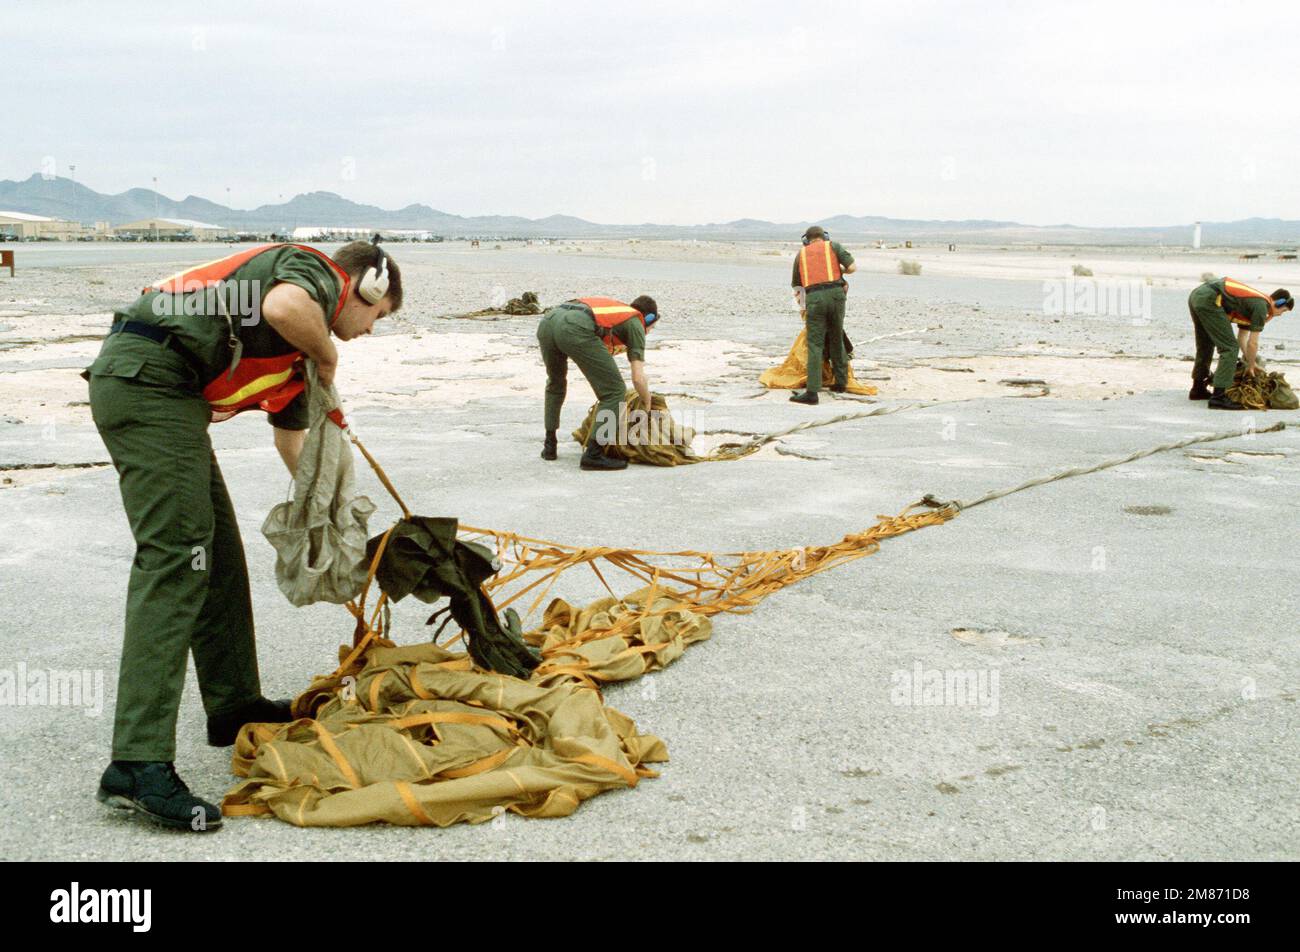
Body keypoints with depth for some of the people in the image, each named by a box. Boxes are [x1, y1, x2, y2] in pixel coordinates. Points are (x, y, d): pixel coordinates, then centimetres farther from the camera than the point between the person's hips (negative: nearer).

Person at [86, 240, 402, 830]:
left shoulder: (296, 350, 28)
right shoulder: (315, 271, 1)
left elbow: (292, 435, 38)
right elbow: (282, 305, -25)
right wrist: (327, 356, -5)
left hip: (154, 390, 11)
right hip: (148, 377, -11)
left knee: (219, 551, 17)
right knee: (175, 558, -16)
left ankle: (234, 706, 29)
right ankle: (138, 765, -20)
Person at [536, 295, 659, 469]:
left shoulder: (612, 307, 43)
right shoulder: (635, 324, 23)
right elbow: (638, 378, 13)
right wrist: (647, 403, 33)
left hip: (547, 321, 7)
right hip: (575, 330, -7)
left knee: (555, 382, 35)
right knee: (614, 391, 7)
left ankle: (550, 445, 36)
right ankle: (593, 455, 4)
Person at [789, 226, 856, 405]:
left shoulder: (801, 253, 20)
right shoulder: (834, 246, 16)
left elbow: (796, 284, 25)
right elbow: (853, 267, 4)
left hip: (814, 298, -1)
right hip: (835, 295, 1)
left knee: (815, 345, -5)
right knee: (837, 339, 20)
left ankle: (812, 392, -15)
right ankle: (840, 382, 30)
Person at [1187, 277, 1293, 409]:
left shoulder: (1251, 303, 25)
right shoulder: (1262, 306, -1)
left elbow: (1242, 338, 34)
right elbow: (1253, 343, 2)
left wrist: (1250, 363, 36)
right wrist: (1251, 366, 16)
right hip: (1209, 300, -10)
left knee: (1205, 346, 26)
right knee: (1229, 348, -6)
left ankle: (1198, 389, 38)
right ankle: (1219, 397, -11)